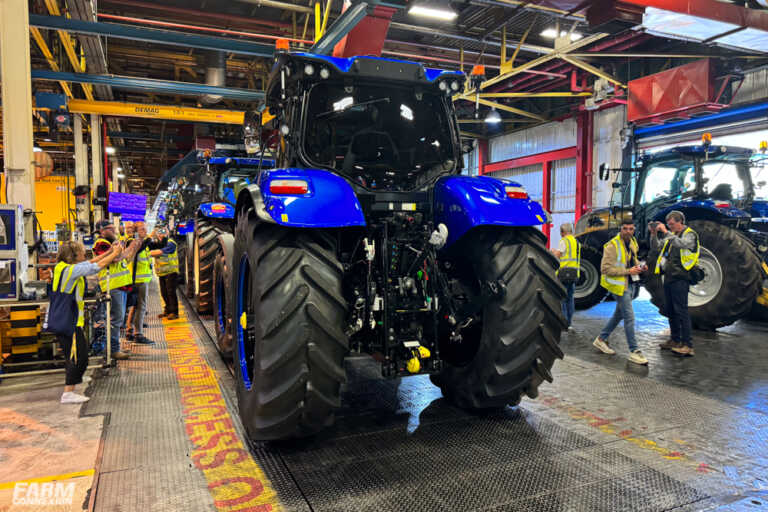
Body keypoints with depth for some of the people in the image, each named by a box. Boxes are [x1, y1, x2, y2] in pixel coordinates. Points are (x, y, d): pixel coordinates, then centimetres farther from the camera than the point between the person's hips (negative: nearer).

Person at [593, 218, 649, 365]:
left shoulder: (632, 242, 8)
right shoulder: (612, 246, -18)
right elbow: (605, 269, -21)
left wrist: (639, 266, 4)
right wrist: (627, 271, -24)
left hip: (631, 284, 9)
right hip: (620, 285, -9)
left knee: (619, 314, 18)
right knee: (629, 317, -7)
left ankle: (601, 339, 32)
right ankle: (634, 351, 2)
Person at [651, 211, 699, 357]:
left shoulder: (690, 235, -5)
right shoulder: (671, 235, 16)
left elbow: (680, 244, -25)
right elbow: (656, 246, 13)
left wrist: (666, 232, -23)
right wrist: (654, 234, -2)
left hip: (680, 278, -8)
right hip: (669, 277, 8)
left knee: (681, 310, -10)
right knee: (670, 310, 13)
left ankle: (688, 345, -8)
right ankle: (675, 340, 24)